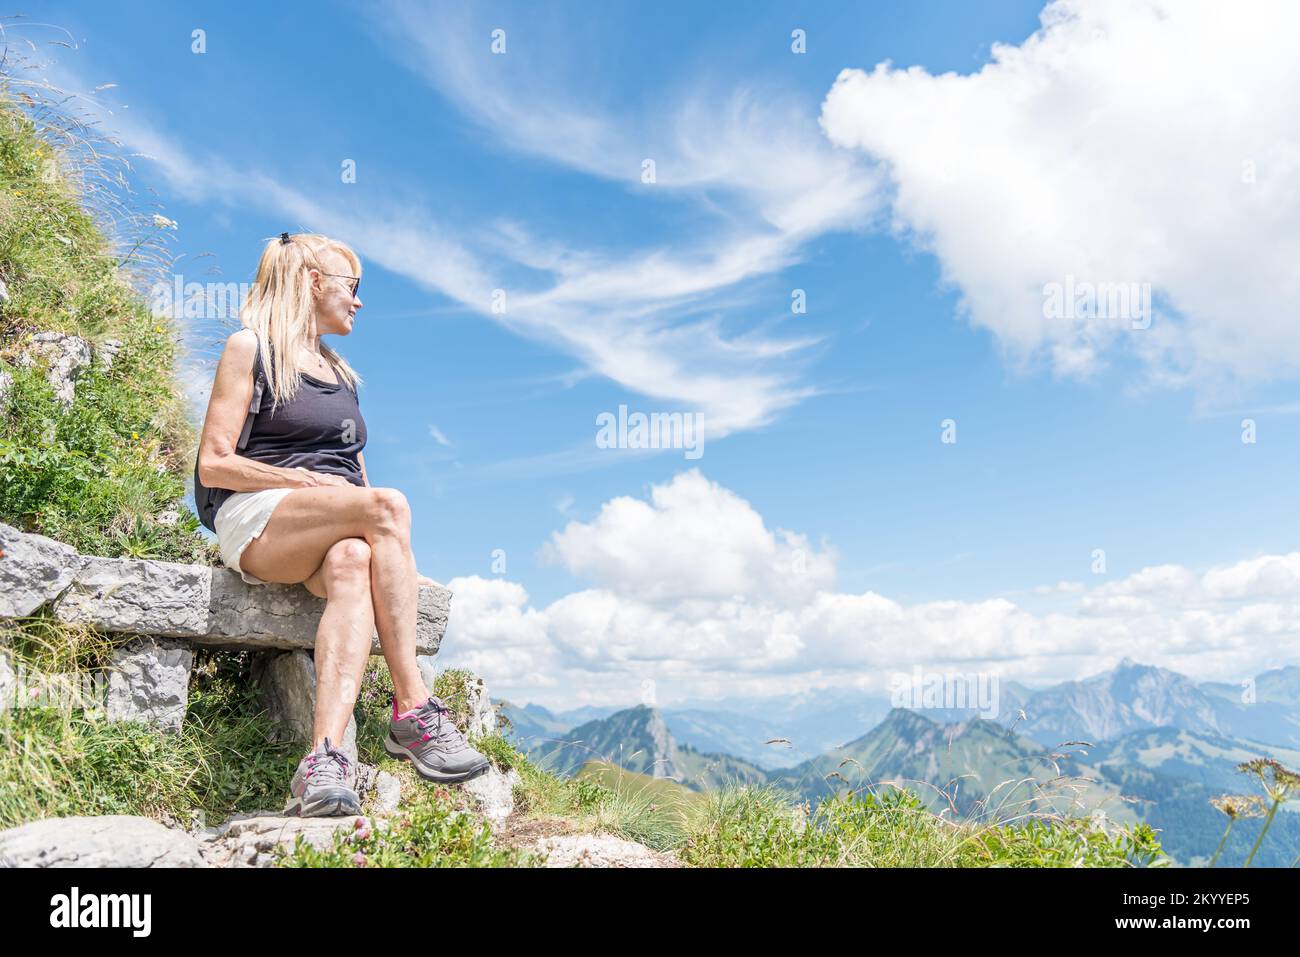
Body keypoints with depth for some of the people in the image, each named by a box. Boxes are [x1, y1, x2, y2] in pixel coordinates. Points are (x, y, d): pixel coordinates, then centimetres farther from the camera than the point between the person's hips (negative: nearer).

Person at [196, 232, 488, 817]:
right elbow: (214, 464, -2)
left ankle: (323, 760, -50)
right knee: (388, 504, -32)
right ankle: (412, 711, -34)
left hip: (338, 532, 4)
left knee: (353, 562, -34)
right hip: (258, 520, -4)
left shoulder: (342, 375, 26)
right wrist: (314, 482, -14)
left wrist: (401, 566, 5)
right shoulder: (250, 347, 7)